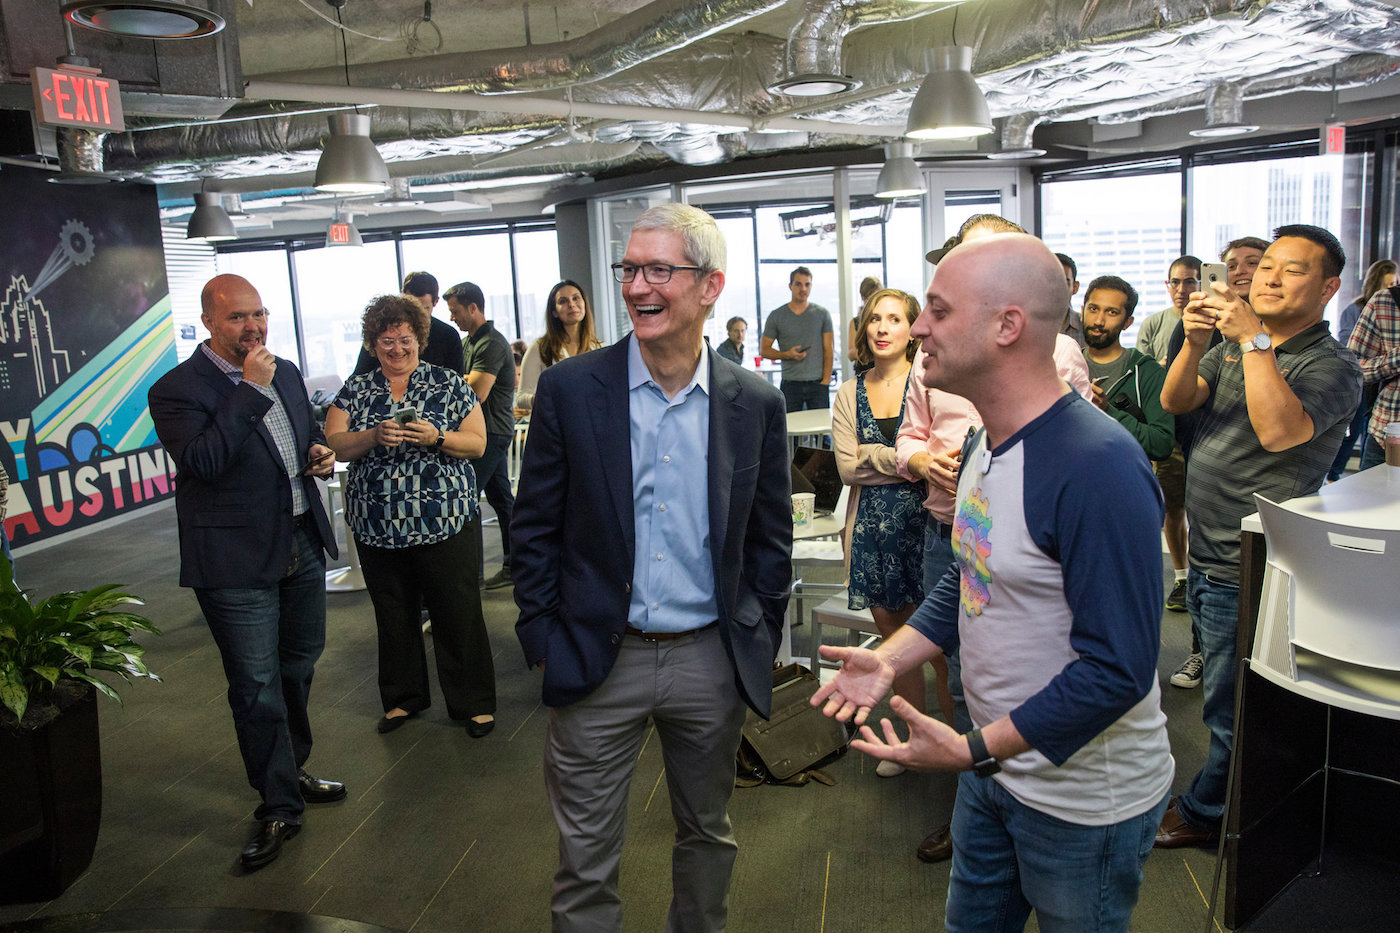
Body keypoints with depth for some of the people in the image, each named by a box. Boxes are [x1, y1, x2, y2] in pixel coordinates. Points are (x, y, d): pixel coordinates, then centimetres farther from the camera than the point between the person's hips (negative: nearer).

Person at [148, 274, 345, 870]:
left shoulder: (286, 373, 10)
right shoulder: (177, 389, -12)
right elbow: (202, 462, -27)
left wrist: (322, 453, 2)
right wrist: (251, 390, -25)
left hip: (302, 546, 7)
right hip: (237, 562, -7)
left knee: (298, 669, 20)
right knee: (256, 687, 0)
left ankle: (290, 772, 39)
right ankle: (278, 807, 14)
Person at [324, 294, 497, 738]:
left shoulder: (449, 385, 3)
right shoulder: (355, 391, 9)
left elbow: (477, 443, 0)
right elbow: (334, 445, 0)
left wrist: (437, 438, -19)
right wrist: (375, 437, -18)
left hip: (445, 523, -2)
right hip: (377, 529, 3)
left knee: (458, 614, 3)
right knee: (393, 616, 14)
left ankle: (474, 702, 17)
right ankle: (403, 698, 31)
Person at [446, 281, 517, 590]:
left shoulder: (492, 344, -15)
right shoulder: (468, 342, 17)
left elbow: (477, 390, -23)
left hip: (492, 431, -10)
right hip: (487, 431, 10)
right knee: (501, 498, 12)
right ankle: (513, 565, 18)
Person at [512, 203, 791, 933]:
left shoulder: (755, 404, -3)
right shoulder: (569, 389, -7)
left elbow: (771, 538, 6)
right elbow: (534, 530, -1)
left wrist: (758, 643, 3)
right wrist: (544, 644, -3)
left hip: (712, 661, 2)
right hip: (597, 660, -1)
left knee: (707, 836, 21)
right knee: (585, 859, 10)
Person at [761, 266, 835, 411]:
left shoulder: (822, 314, 8)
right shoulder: (776, 316, 6)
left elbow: (828, 350, 6)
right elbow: (764, 350, 8)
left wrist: (826, 379, -4)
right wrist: (787, 354, -10)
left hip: (817, 383, 0)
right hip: (790, 383, 0)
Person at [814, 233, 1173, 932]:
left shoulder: (1099, 466, -28)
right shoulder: (985, 443, 2)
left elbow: (1117, 669, -28)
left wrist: (972, 751, -28)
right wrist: (889, 659, 1)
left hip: (1084, 800, -8)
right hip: (992, 765, 8)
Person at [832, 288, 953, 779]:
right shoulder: (850, 394, 10)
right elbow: (847, 466, -1)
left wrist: (873, 456, -15)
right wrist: (908, 461, -14)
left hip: (924, 521, -4)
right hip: (873, 528, 4)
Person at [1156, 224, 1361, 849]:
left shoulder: (1332, 367, -14)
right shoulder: (1232, 348, 8)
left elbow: (1279, 431, -32)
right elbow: (1175, 401, -4)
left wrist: (1255, 340, -30)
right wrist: (1195, 342, -21)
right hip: (1205, 558, 7)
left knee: (1230, 706, 7)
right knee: (1221, 689, 23)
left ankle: (1203, 811, 25)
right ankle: (1226, 796, 41)